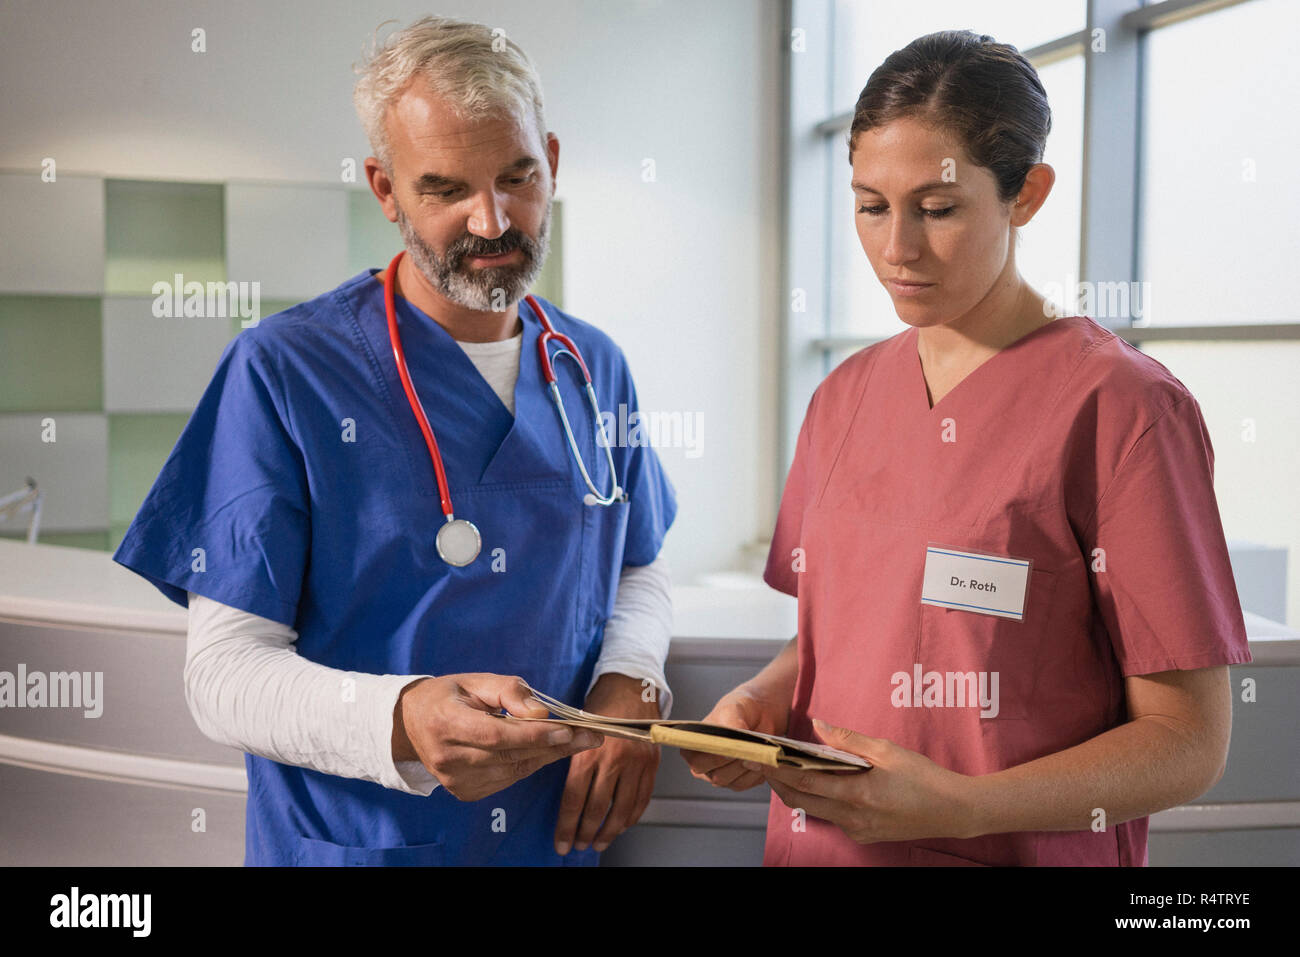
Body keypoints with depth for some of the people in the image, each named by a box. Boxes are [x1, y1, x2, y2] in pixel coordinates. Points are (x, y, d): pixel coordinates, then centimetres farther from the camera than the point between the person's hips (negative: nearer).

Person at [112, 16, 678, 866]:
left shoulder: (595, 368, 1)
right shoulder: (282, 372, -13)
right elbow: (225, 668, -16)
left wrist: (629, 685, -8)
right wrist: (402, 724, -33)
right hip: (350, 842, -4)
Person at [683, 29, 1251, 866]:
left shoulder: (1121, 405, -14)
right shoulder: (846, 396, 4)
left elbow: (1190, 740, -14)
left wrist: (961, 806, -26)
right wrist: (762, 701, -8)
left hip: (1022, 849, -5)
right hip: (815, 840, 6)